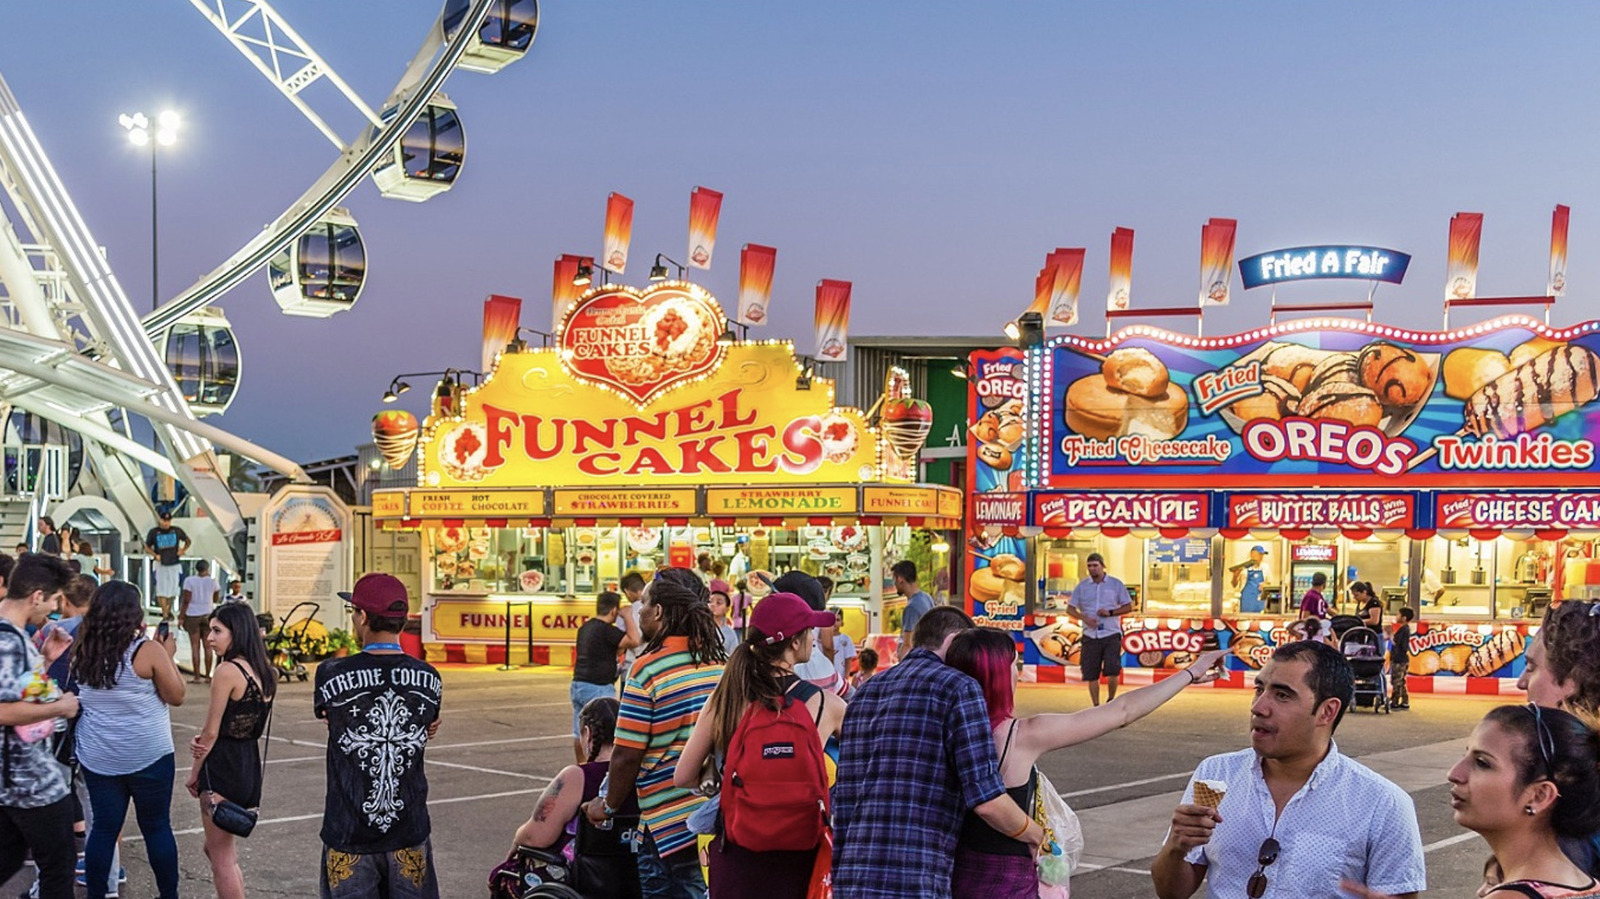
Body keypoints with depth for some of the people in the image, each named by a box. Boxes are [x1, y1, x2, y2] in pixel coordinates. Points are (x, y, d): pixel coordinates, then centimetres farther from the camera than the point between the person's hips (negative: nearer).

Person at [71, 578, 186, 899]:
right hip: (148, 756, -4)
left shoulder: (83, 650, -2)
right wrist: (168, 656, 4)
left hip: (97, 757, 4)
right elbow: (176, 696, -9)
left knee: (103, 828, 10)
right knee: (157, 827, 8)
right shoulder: (148, 651, -15)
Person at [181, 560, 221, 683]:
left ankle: (196, 676, 0)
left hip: (193, 616, -2)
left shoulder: (189, 580, -6)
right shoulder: (212, 581, 1)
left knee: (195, 647, 0)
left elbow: (186, 600, -10)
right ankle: (208, 675, 8)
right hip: (208, 615, 2)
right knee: (208, 647, 7)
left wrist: (181, 617, -5)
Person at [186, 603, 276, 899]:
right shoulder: (264, 672, 7)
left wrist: (194, 772, 0)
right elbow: (239, 724, 6)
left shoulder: (228, 671, -16)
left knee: (222, 858, 1)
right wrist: (200, 740, -9)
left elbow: (211, 733, -12)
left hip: (223, 766, -8)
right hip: (250, 763, 8)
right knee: (216, 849, 22)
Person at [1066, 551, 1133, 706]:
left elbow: (1128, 606, 6)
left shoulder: (1116, 584, 4)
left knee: (1113, 671, -12)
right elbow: (1070, 608, 7)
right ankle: (1096, 706, 16)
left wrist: (1111, 612, -10)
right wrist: (1084, 617, -12)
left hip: (1111, 635, -2)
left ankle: (1111, 701, 11)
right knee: (1091, 674, 3)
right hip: (1090, 636, 2)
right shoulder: (1082, 586, 7)